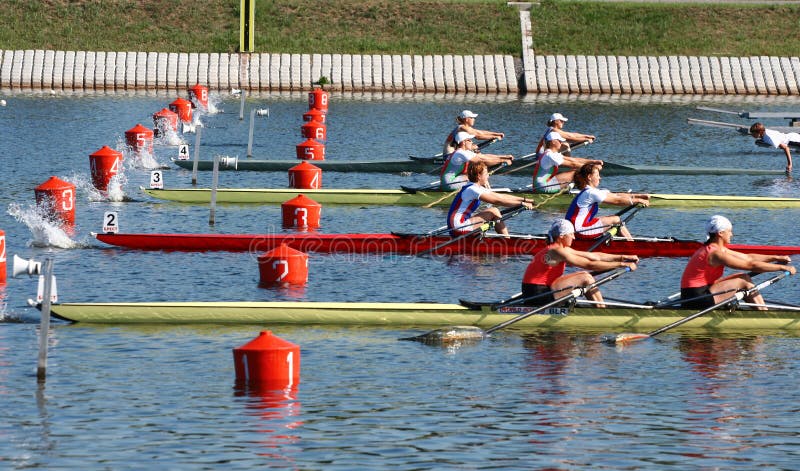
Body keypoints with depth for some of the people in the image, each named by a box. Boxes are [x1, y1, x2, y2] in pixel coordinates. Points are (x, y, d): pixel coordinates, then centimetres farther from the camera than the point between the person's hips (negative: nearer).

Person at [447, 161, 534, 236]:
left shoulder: (478, 188, 15)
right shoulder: (472, 189, -16)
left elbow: (501, 196, 16)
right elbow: (497, 200, -19)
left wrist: (524, 200, 11)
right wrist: (521, 203, -17)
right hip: (458, 228, -10)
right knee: (494, 212, -10)